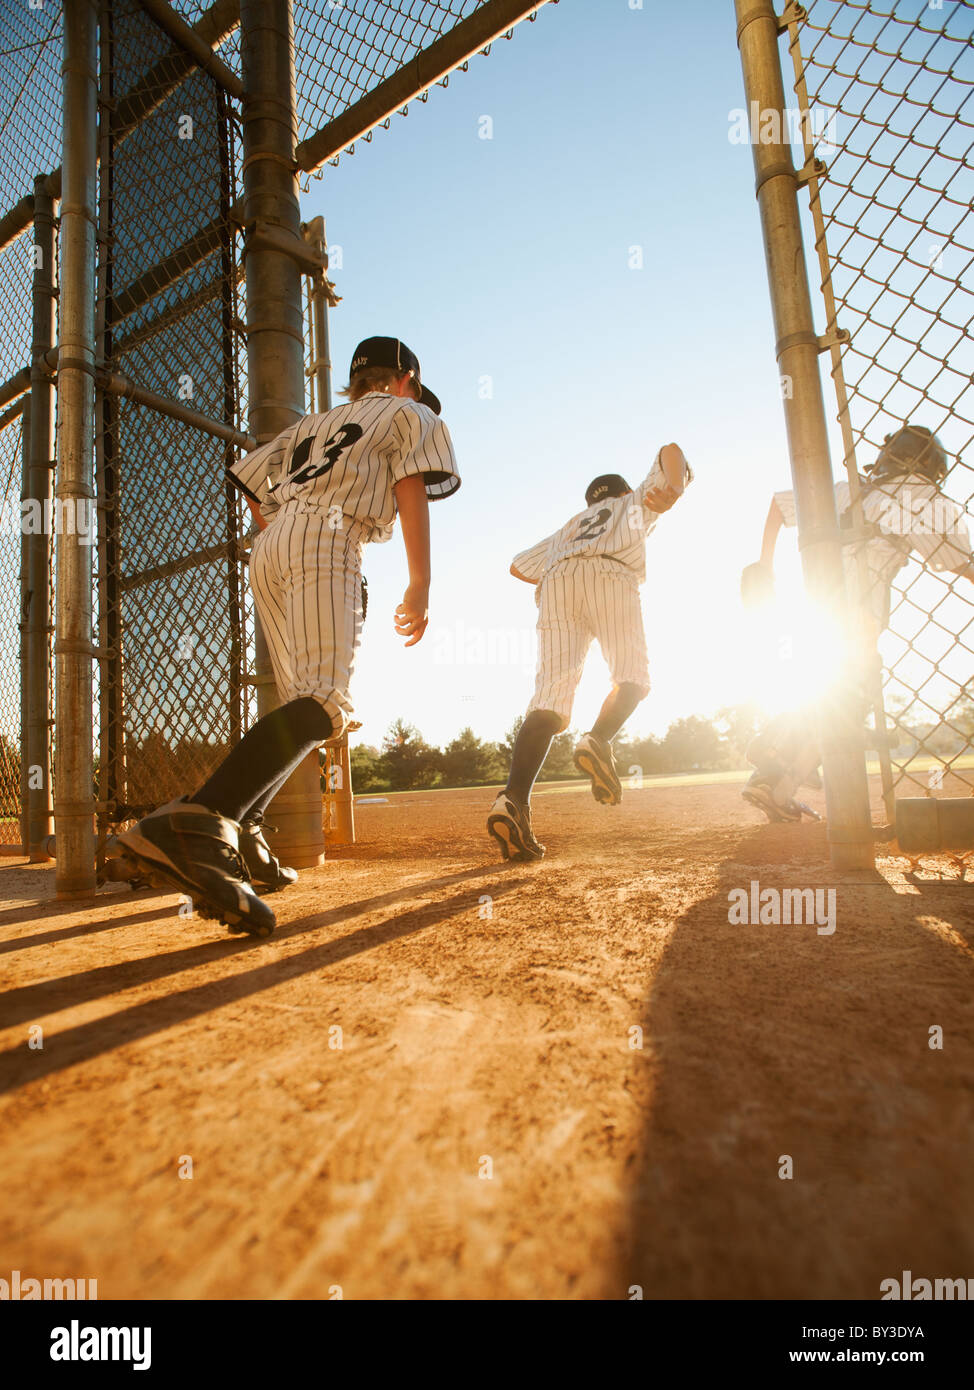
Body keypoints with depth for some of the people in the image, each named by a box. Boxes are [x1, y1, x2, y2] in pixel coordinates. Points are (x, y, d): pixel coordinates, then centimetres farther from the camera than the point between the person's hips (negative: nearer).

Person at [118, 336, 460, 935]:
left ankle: (239, 835, 1)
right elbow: (411, 491, 2)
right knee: (325, 703, -23)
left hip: (270, 548, 8)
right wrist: (420, 585, -5)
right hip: (328, 537, -7)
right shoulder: (411, 415, 20)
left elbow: (254, 482, 28)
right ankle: (195, 822, -40)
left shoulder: (315, 424, 36)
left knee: (304, 704, 10)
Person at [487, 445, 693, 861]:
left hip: (555, 581, 3)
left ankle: (514, 800, -31)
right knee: (633, 677, 3)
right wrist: (675, 488, 4)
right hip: (608, 576, -3)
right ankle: (597, 741, -29)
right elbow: (670, 450, 23)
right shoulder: (636, 500, 36)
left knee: (550, 694, -12)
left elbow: (518, 566, 37)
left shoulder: (569, 527, 42)